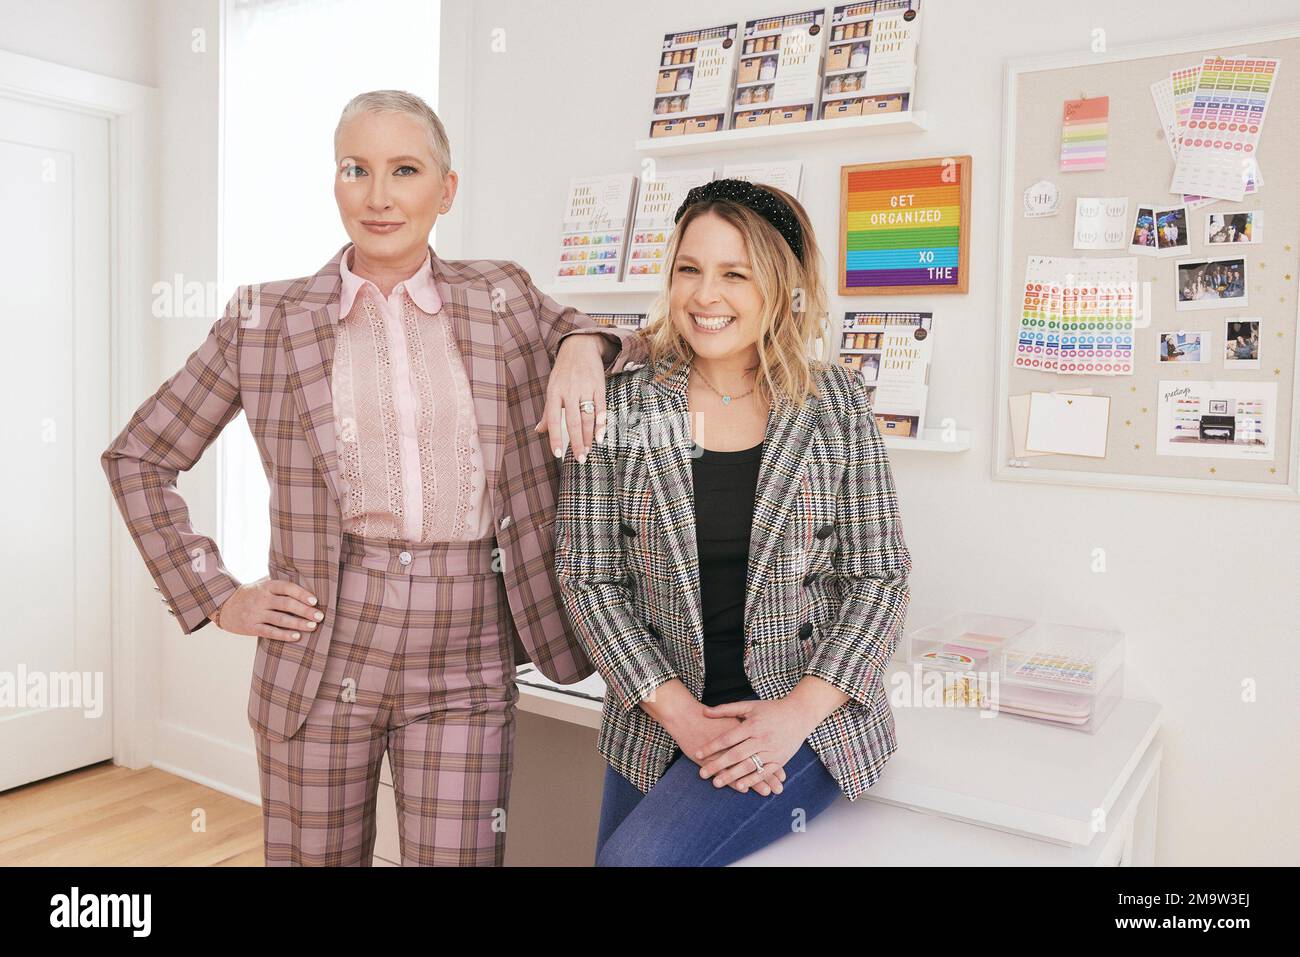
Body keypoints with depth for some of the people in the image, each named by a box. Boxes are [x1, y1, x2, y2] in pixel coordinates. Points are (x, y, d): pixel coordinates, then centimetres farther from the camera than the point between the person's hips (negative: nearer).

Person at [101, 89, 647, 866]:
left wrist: (585, 348, -9)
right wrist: (214, 597, 1)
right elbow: (137, 459, 9)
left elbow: (644, 355, 13)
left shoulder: (503, 298, 5)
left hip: (465, 664, 1)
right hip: (319, 659, 0)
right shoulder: (268, 321, 1)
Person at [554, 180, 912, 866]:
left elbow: (879, 578, -2)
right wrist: (678, 711, -13)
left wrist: (797, 711, -14)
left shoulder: (838, 403, -3)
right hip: (654, 727, 3)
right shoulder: (619, 405, -3)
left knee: (638, 856, -18)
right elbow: (588, 577, -4)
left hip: (807, 720, -2)